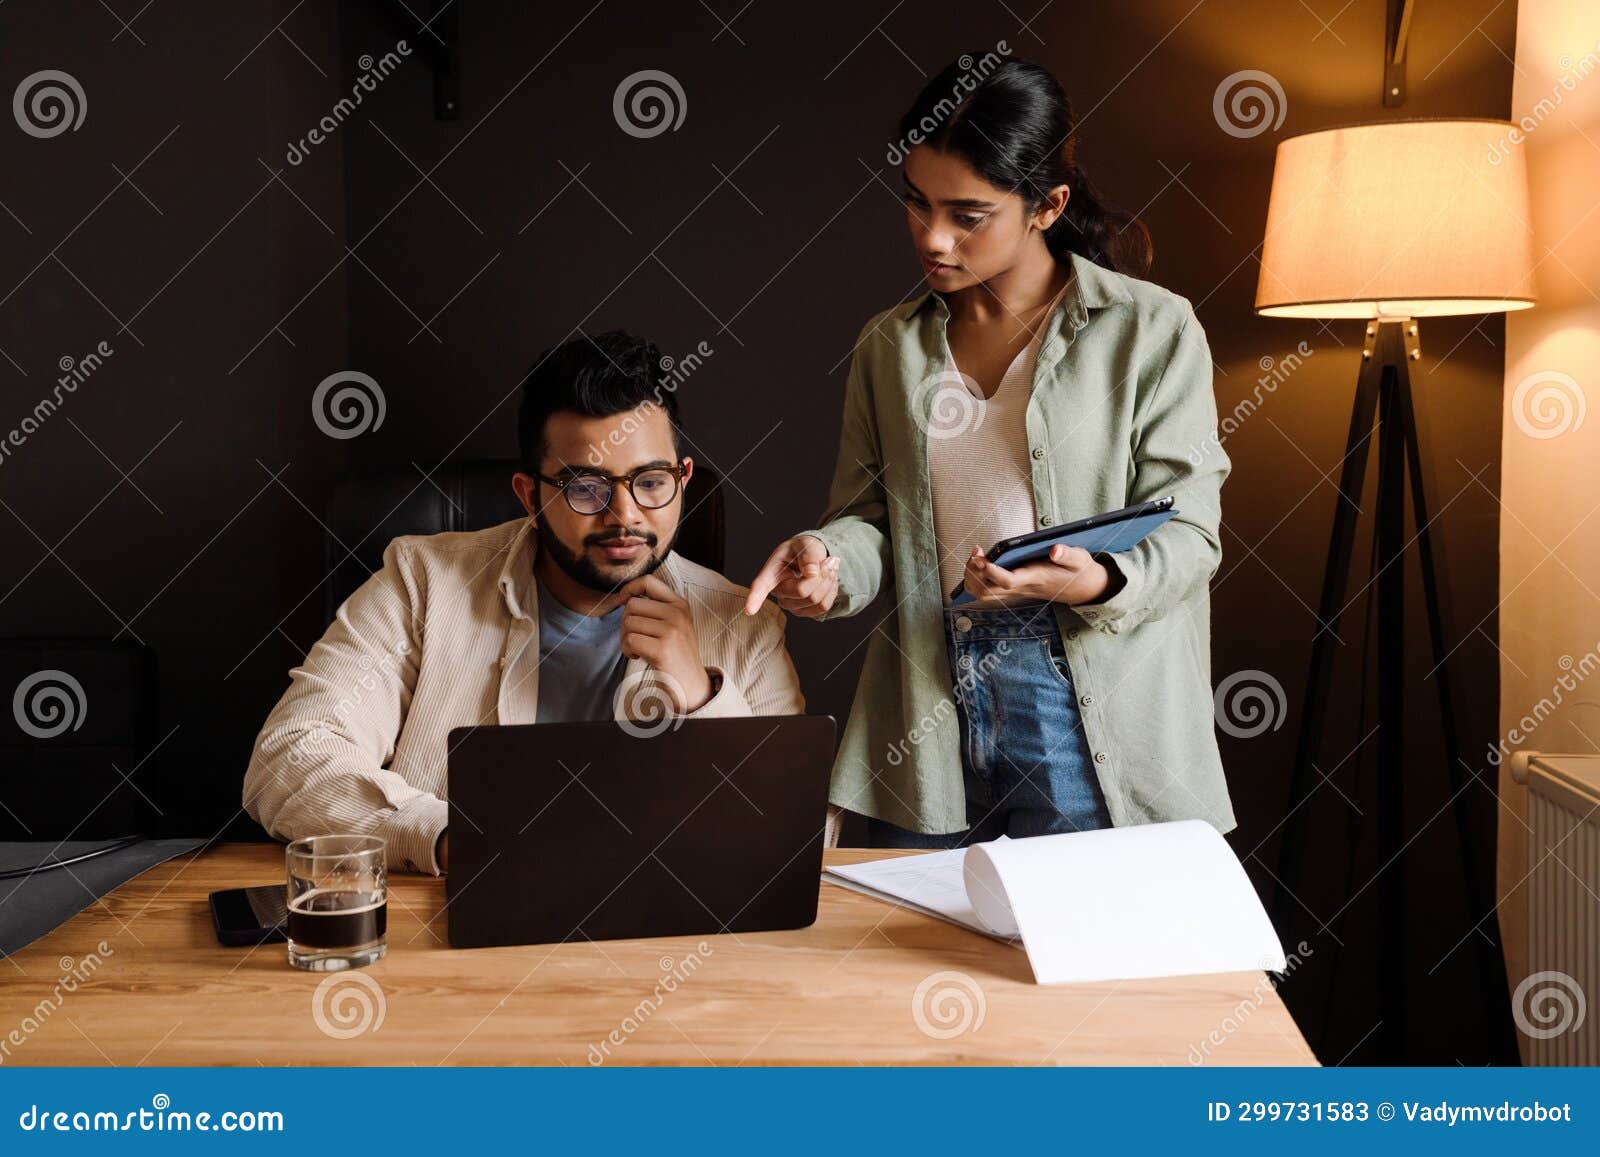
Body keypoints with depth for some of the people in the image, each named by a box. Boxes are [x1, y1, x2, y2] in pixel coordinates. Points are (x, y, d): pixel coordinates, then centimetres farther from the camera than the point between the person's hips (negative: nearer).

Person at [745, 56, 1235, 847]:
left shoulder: (1151, 329, -2)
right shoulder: (890, 346, 12)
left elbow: (1186, 532, -4)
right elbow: (871, 516, 14)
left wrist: (1098, 583, -24)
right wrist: (827, 560, -8)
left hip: (1088, 726, -3)